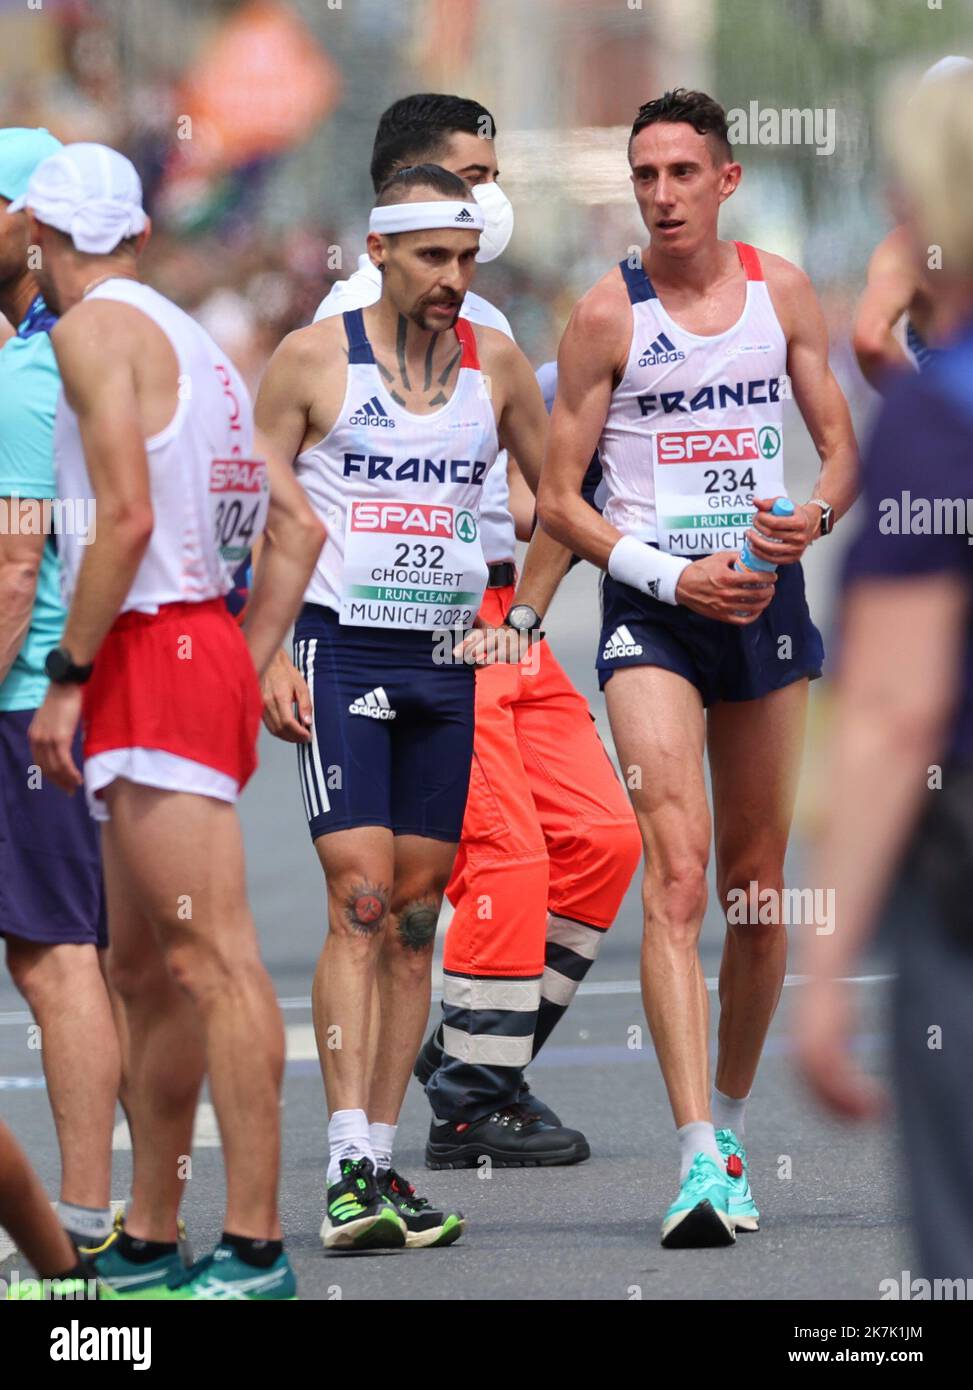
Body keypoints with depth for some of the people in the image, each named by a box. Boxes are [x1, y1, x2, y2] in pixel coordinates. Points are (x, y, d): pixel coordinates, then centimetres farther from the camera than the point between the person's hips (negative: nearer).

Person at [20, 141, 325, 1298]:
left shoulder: (94, 328, -6)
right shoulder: (188, 341, 21)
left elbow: (128, 516, -17)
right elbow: (298, 527, 19)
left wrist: (66, 675, -14)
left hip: (154, 654, -10)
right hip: (205, 645, 10)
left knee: (213, 960, -13)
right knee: (143, 972, 14)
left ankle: (255, 1246, -17)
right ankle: (146, 1246, 19)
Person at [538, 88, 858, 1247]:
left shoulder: (781, 291, 5)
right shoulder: (607, 313, -3)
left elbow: (839, 442, 12)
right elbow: (557, 498, -2)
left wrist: (815, 517, -10)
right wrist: (674, 577, -14)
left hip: (766, 599, 4)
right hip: (652, 608, -4)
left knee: (756, 890, 11)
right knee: (677, 875, -18)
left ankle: (730, 1121, 29)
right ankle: (696, 1158, -25)